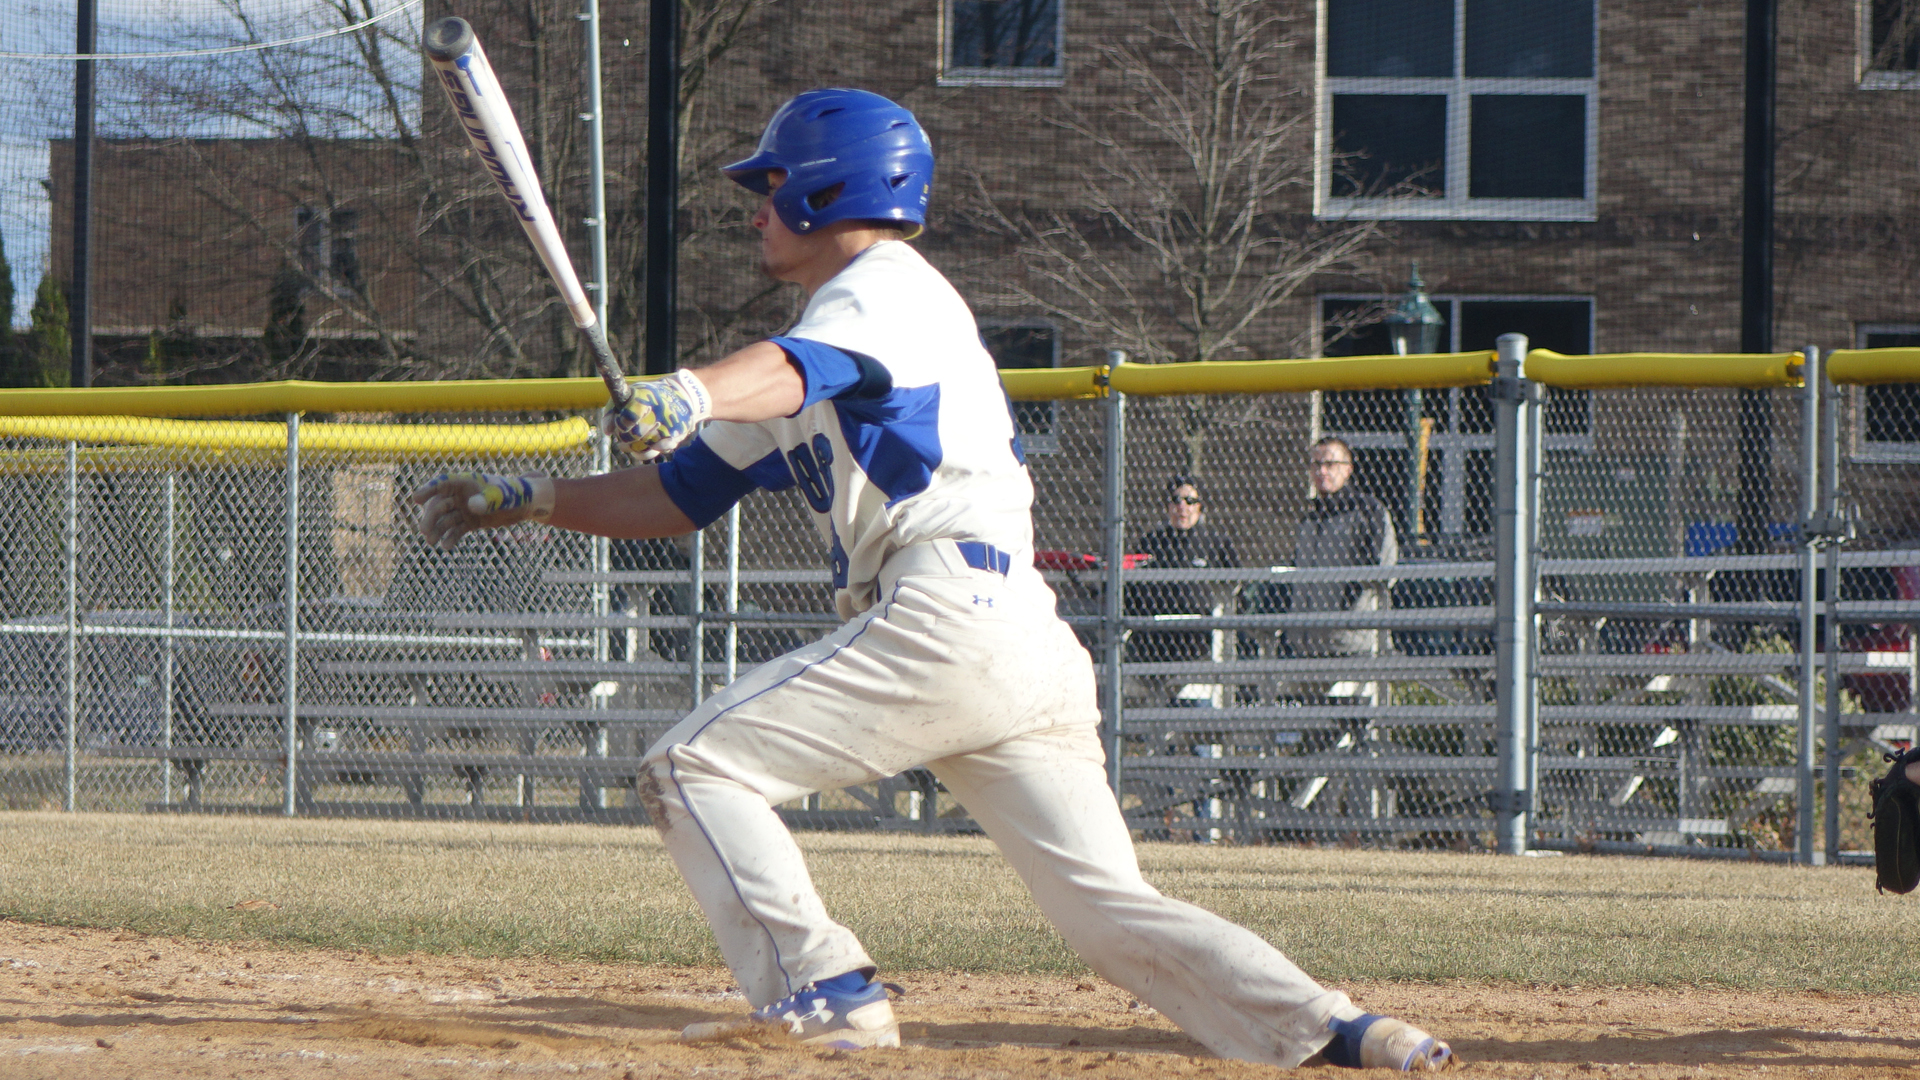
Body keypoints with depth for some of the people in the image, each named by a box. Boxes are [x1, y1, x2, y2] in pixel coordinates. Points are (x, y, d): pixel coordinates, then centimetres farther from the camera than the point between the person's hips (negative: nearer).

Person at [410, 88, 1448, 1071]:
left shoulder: (889, 286, 2)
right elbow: (675, 497, 31)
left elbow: (795, 371, -23)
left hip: (951, 614, -10)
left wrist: (692, 394, -42)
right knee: (1109, 908, 0)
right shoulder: (809, 357, 30)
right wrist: (528, 499, 20)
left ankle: (826, 992, -15)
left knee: (694, 767, -6)